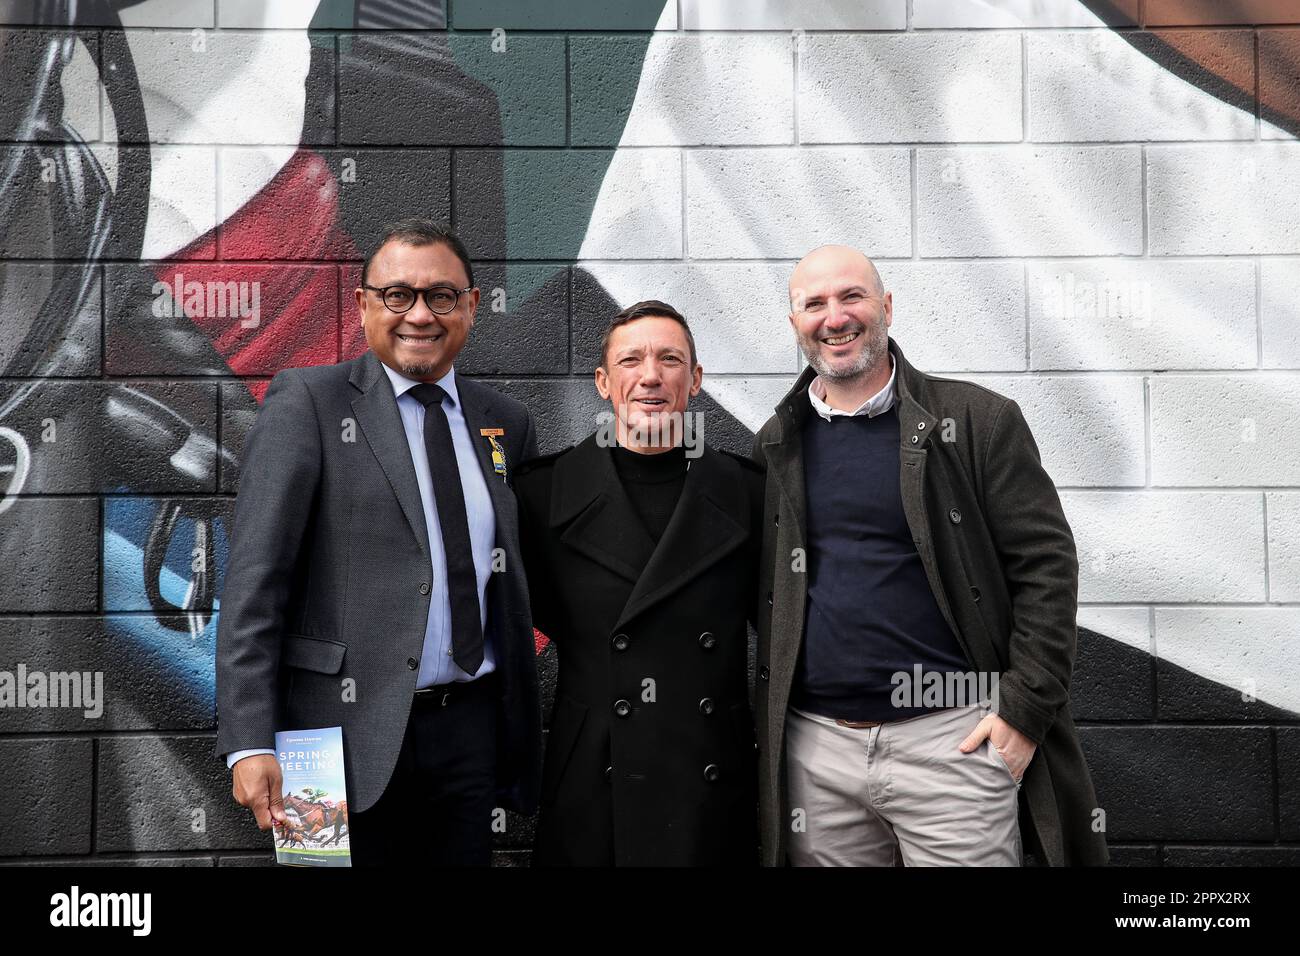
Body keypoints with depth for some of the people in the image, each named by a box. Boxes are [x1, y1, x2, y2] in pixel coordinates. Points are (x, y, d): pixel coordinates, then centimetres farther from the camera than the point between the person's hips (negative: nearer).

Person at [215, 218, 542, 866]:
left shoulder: (506, 422, 10)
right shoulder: (306, 401, -4)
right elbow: (253, 583, -8)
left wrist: (517, 734, 7)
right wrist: (249, 743, -14)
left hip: (471, 729, 4)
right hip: (348, 732, -4)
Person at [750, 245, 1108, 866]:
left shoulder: (979, 420, -3)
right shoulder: (775, 446, 7)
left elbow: (1047, 563, -4)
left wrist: (1025, 705, -10)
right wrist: (772, 707, 7)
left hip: (952, 739, -3)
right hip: (814, 750, 3)